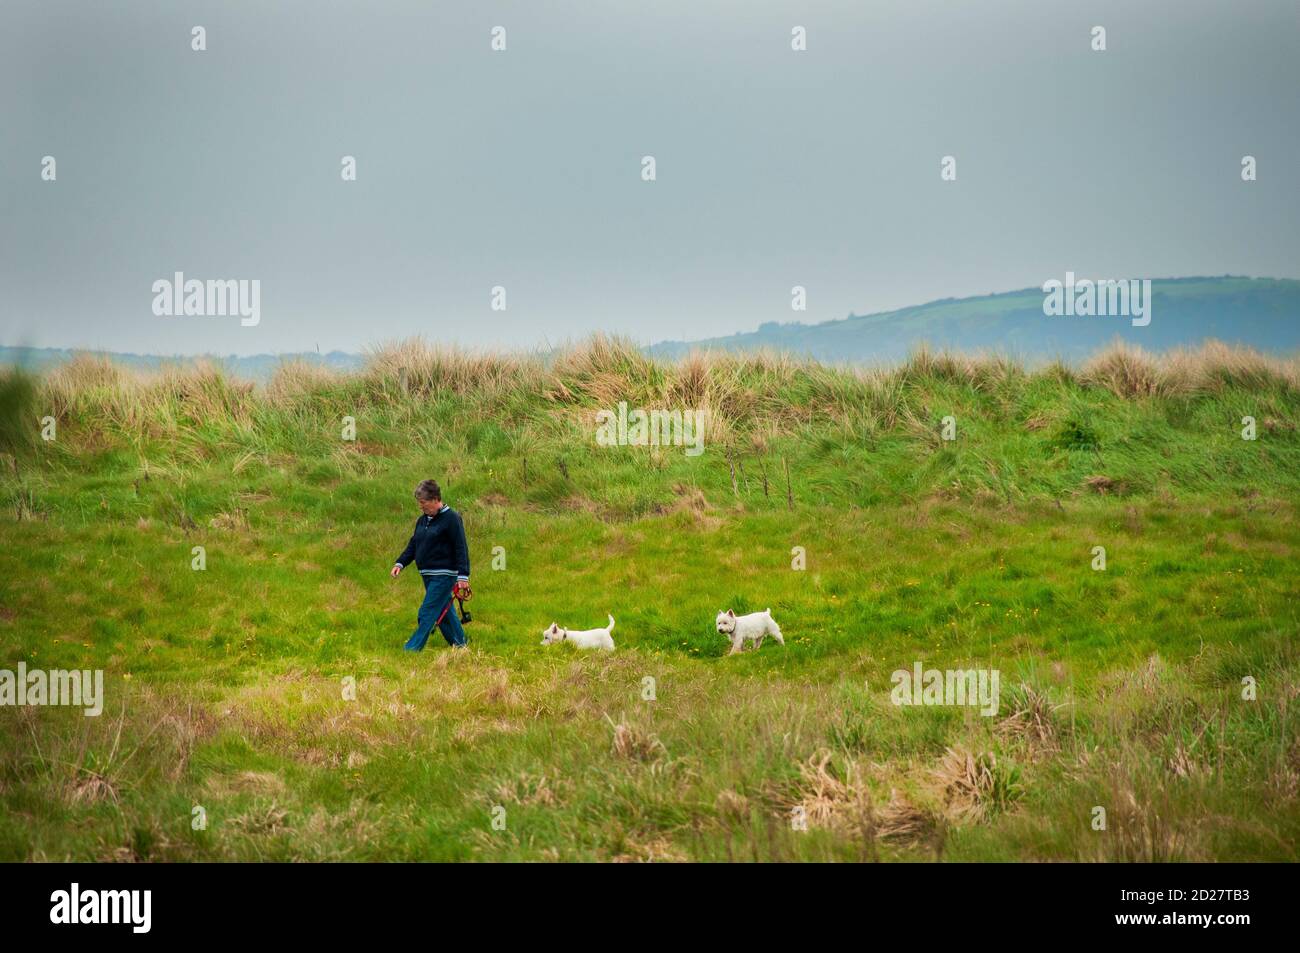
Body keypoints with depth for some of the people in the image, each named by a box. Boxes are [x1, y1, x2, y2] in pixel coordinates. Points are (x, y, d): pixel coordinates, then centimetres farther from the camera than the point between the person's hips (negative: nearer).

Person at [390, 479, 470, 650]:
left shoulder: (451, 519, -12)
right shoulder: (422, 520, 12)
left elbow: (461, 548, -15)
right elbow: (413, 545, 18)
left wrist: (463, 575, -20)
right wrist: (400, 563, 4)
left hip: (444, 575, -9)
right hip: (428, 575, 9)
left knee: (428, 613, -10)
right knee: (444, 611, 15)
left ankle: (412, 649, -11)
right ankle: (459, 644, 26)